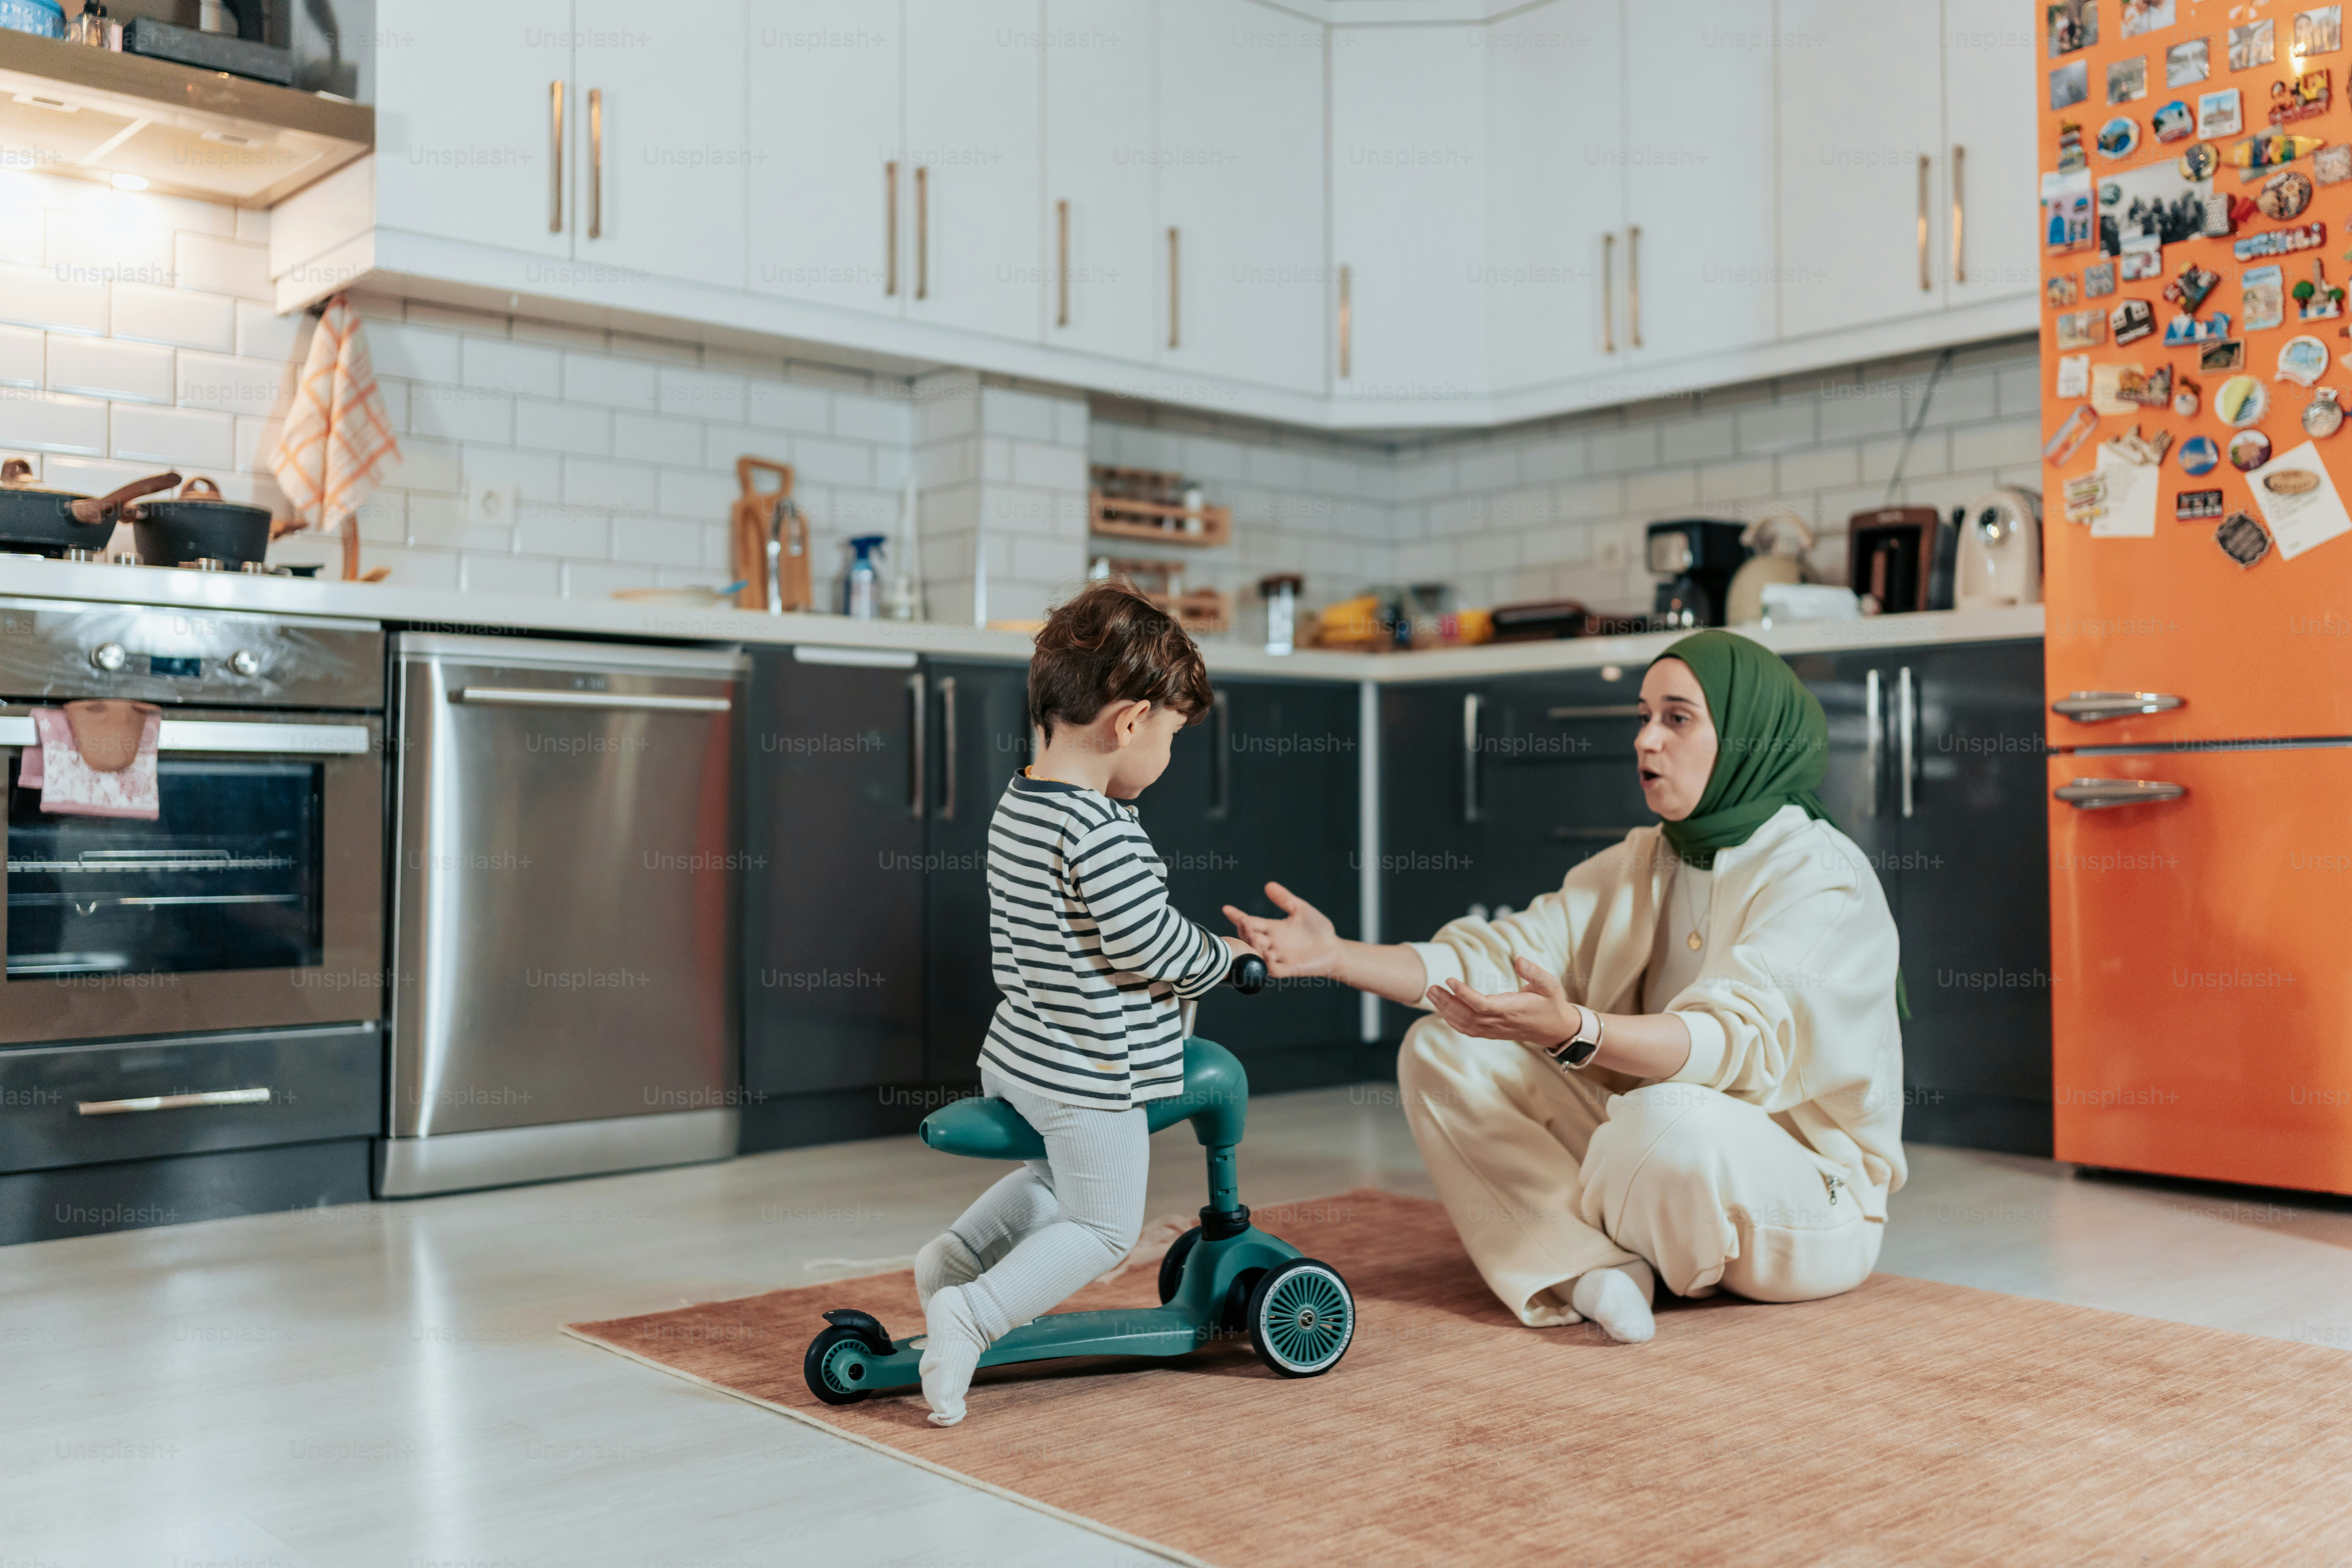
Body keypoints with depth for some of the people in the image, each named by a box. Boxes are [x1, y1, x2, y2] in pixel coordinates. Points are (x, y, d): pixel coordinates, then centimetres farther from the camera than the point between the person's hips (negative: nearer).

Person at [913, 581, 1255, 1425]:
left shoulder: (1014, 807, 4)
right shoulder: (1097, 831, -25)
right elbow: (1156, 948, -24)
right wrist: (1226, 953, -5)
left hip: (1014, 1055, 9)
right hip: (1090, 1079, -9)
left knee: (1055, 1180, 32)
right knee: (1102, 1229, 7)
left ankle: (952, 1257, 21)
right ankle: (972, 1316, -6)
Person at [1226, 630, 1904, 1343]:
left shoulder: (1823, 877, -17)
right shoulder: (1638, 864, 7)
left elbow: (1737, 1038, -33)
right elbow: (1501, 959, -2)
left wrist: (1573, 1031, -50)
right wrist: (1337, 957, -17)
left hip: (1805, 1196, -6)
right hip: (1650, 1157, 7)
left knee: (1669, 1119, -40)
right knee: (1441, 1049, -5)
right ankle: (1592, 1266, -20)